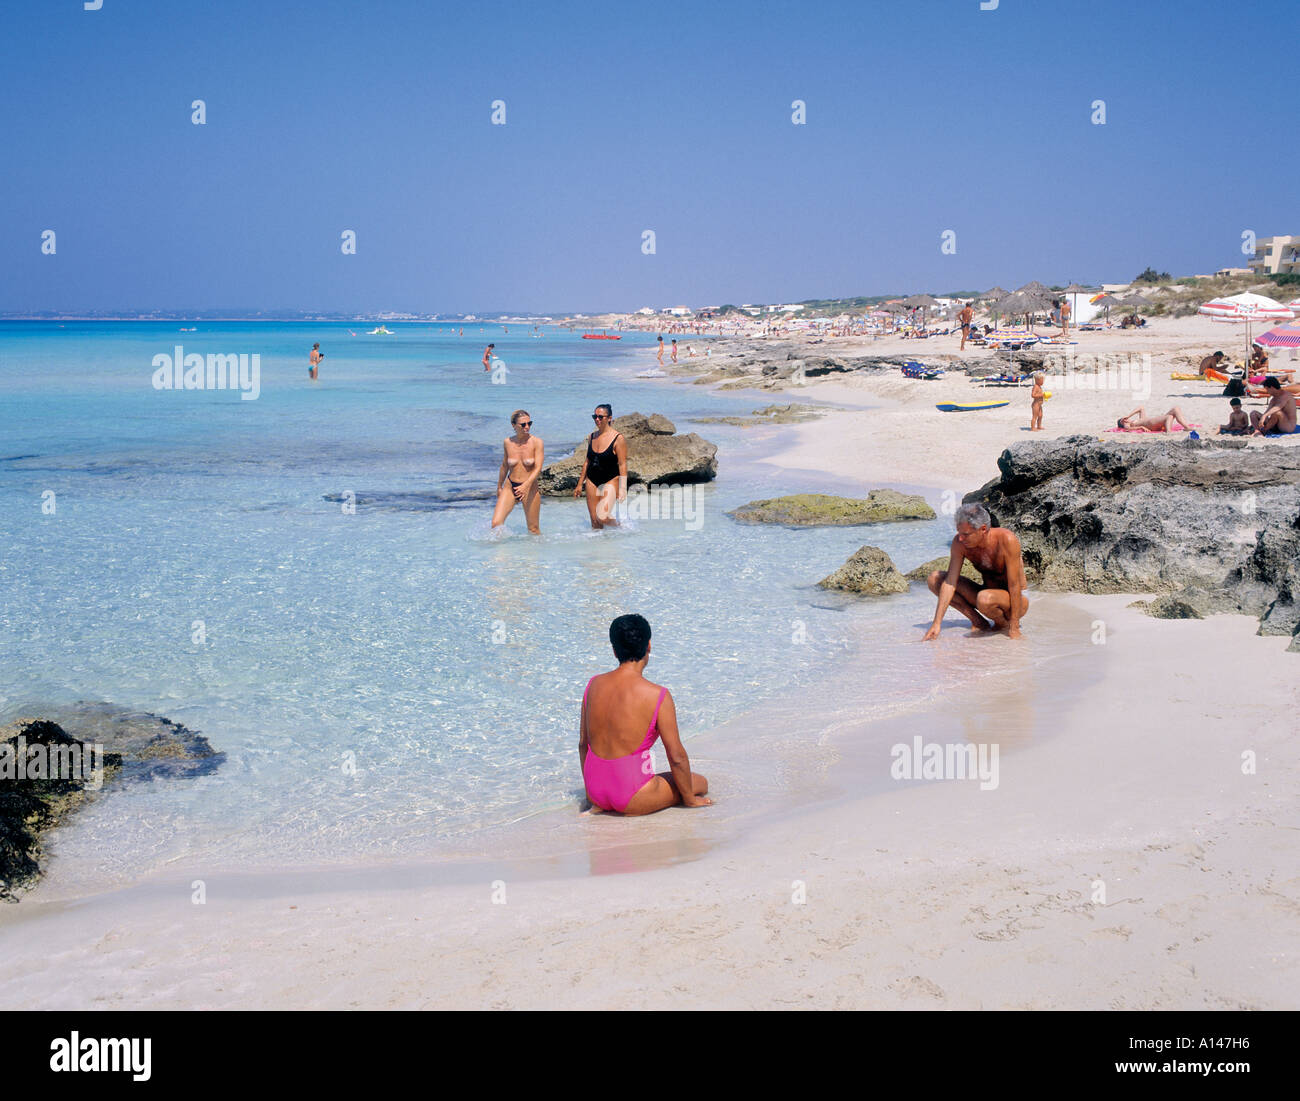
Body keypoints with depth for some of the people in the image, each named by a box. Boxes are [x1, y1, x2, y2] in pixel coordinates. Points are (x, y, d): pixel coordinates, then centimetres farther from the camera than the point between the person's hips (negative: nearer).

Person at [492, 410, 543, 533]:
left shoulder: (537, 443, -9)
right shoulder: (507, 442, 0)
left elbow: (538, 468, -16)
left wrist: (525, 485, -31)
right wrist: (499, 486, 24)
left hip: (530, 488, -2)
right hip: (510, 486, 2)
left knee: (533, 529, 5)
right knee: (496, 523, -9)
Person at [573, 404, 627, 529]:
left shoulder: (618, 438, -10)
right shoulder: (592, 437, 8)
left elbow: (622, 465, -11)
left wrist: (622, 488, -16)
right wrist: (580, 483, 17)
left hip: (610, 481, -6)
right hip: (592, 481, 6)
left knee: (602, 517, -18)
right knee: (594, 520, 4)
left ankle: (618, 527, 12)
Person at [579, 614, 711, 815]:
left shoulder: (594, 684, 0)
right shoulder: (657, 696, -16)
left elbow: (583, 743, 9)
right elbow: (677, 757, -11)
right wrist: (690, 799, 6)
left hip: (595, 792, 6)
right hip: (632, 797, -6)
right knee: (700, 782, 17)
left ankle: (600, 806, 9)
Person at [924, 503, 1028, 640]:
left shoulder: (1007, 540, -28)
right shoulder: (959, 543, -14)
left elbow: (1015, 586, -26)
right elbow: (950, 582, -16)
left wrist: (1013, 629, -27)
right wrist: (936, 623, -23)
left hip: (1015, 601, -5)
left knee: (984, 598, -39)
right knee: (934, 579, -9)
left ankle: (1004, 623, -5)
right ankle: (978, 622, -6)